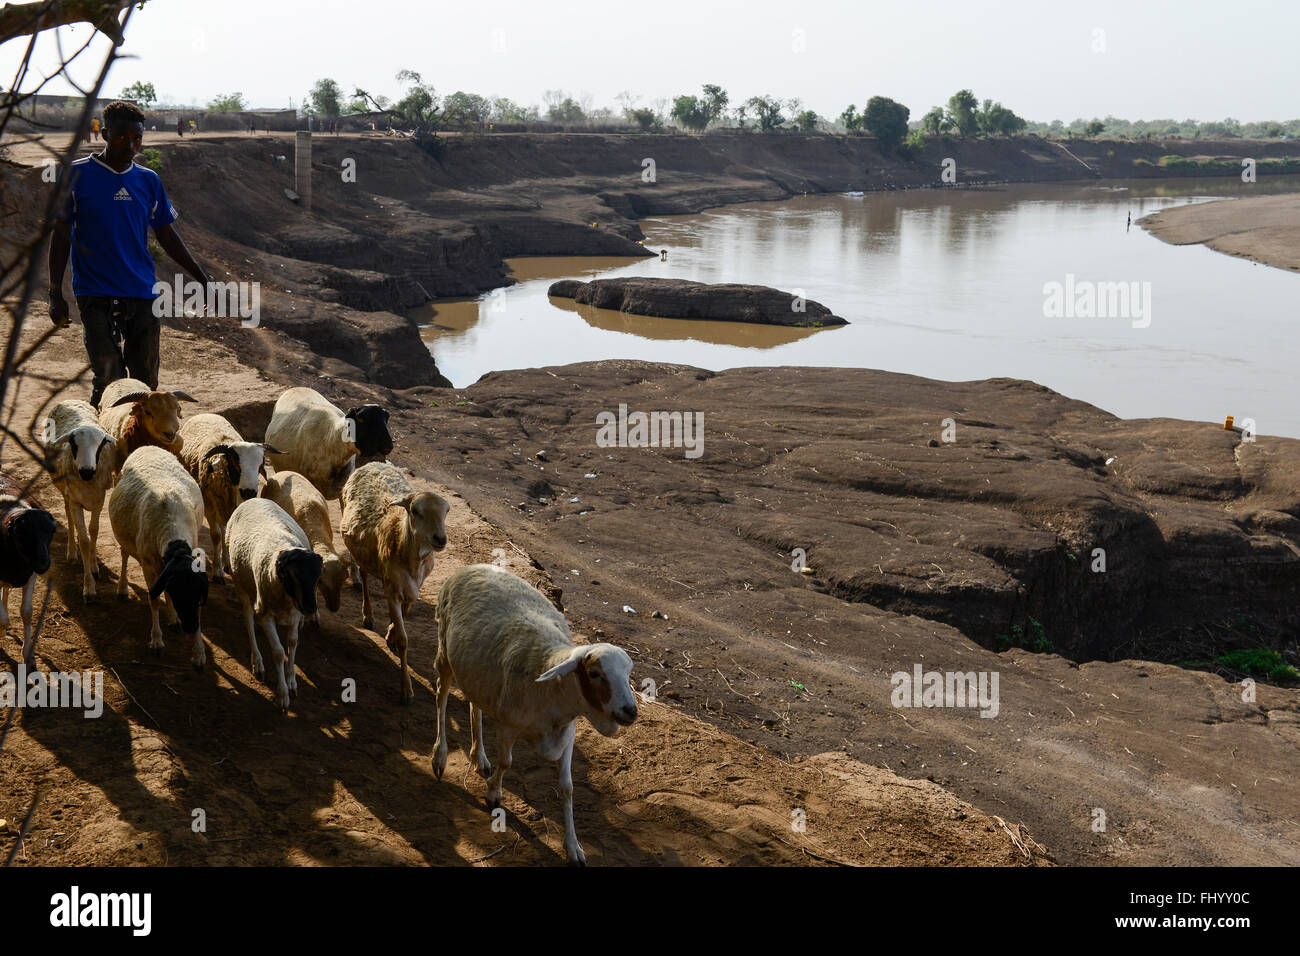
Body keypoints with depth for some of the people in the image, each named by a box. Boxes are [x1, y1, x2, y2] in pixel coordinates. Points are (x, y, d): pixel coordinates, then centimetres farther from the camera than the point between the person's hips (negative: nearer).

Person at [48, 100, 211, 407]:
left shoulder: (148, 181, 9)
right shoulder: (77, 175, -1)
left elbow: (168, 237, 17)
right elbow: (61, 235, 0)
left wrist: (203, 280, 12)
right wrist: (55, 295, -4)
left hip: (142, 295, 4)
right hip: (95, 296, -4)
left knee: (145, 382, 5)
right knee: (110, 380, -13)